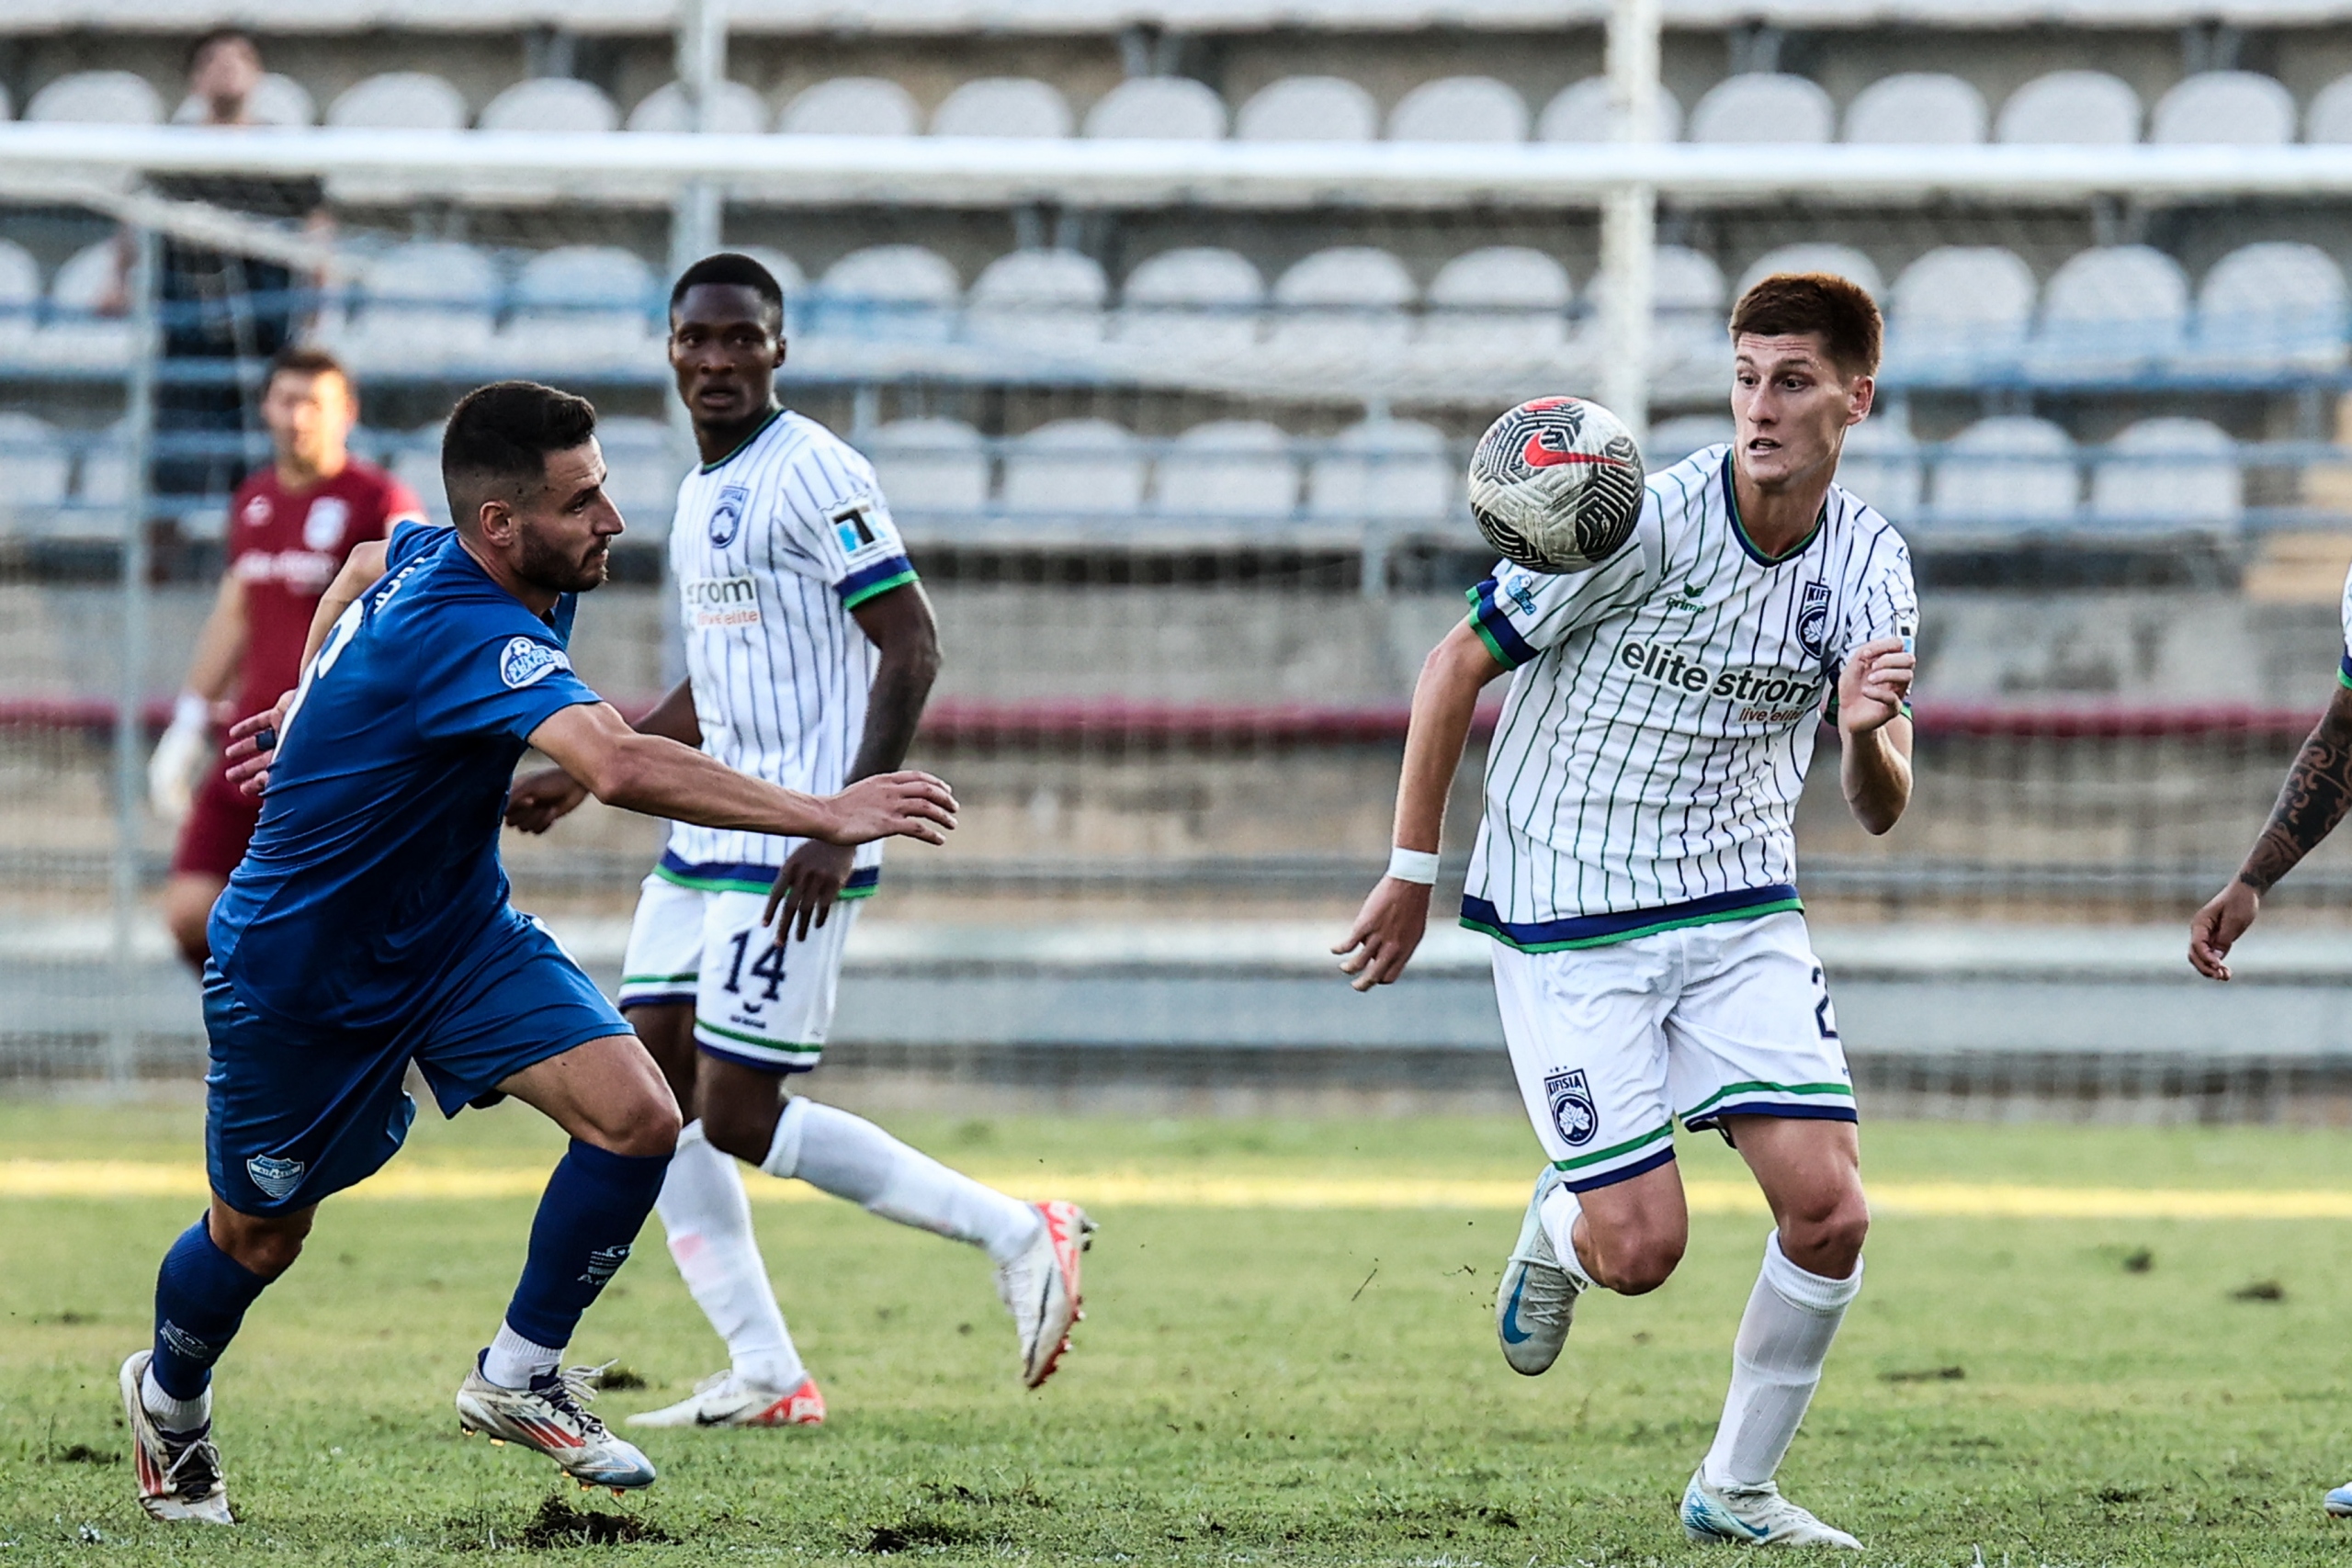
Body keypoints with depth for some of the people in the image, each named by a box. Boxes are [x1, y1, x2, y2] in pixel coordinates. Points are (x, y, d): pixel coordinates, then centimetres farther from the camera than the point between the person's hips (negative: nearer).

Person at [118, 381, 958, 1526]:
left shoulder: (432, 552, -8)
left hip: (455, 930, 7)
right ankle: (169, 1399, 45)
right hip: (299, 963, -7)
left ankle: (518, 1375, 4)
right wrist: (823, 817, -51)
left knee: (635, 1116, -15)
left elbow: (363, 567, 19)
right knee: (261, 1231, 13)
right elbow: (620, 767, -51)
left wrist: (314, 717, 28)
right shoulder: (465, 634, -35)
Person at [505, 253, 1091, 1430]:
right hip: (705, 841, 9)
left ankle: (1021, 1237, -2)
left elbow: (910, 647, -18)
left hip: (791, 854, -9)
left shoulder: (813, 477, -13)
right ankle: (765, 1376, 8)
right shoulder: (701, 492, 16)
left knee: (737, 1115, -12)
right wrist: (583, 776, 25)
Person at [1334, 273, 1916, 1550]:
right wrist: (1411, 873, -4)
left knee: (1829, 1211, -9)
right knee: (1641, 1250, -10)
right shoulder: (1642, 521, -18)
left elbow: (1880, 810, -7)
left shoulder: (1867, 567, -4)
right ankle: (1558, 1227, 29)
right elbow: (1456, 664, -8)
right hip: (1567, 920, -4)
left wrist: (1866, 735, -31)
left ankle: (1736, 1490, 11)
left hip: (1741, 914, 4)